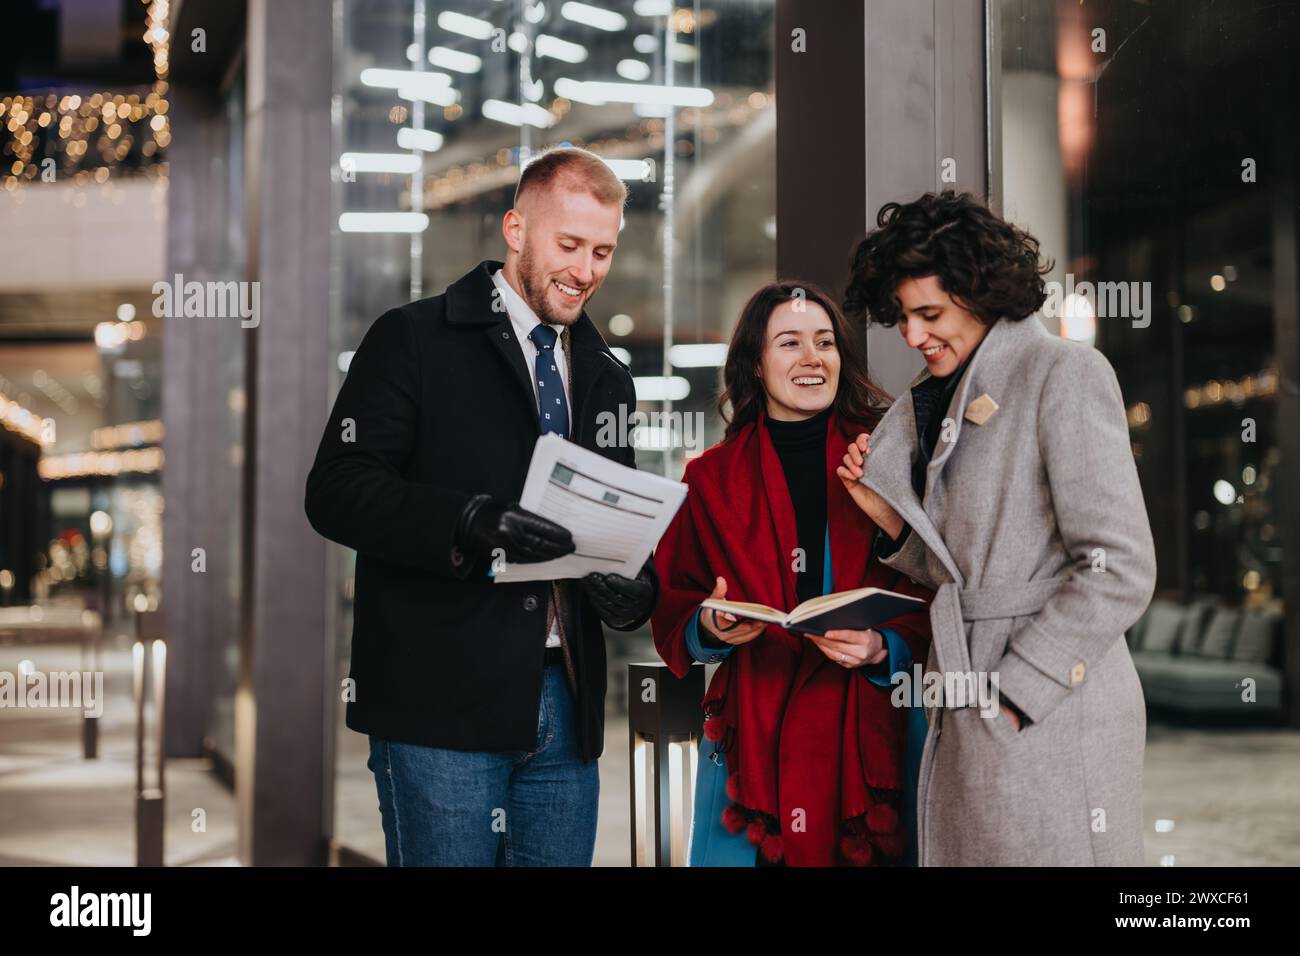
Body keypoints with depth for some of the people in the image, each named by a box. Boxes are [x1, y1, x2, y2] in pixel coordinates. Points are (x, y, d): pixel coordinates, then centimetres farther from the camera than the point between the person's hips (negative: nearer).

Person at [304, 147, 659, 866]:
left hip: (564, 707, 6)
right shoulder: (413, 340, -1)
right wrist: (472, 522, -26)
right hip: (441, 701, -5)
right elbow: (336, 489, -11)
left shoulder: (604, 376, 17)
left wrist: (635, 590, -2)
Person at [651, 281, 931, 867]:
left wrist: (881, 646, -15)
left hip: (867, 731, 0)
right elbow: (672, 609, 10)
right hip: (753, 734, 0)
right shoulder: (712, 479, 8)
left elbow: (932, 598, 3)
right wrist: (710, 626, -11)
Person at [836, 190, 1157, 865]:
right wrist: (884, 509, 1)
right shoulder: (941, 399, 14)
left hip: (1049, 721, -7)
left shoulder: (1063, 373, -9)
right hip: (964, 721, 7)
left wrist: (1011, 693, -16)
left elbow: (1120, 570, -16)